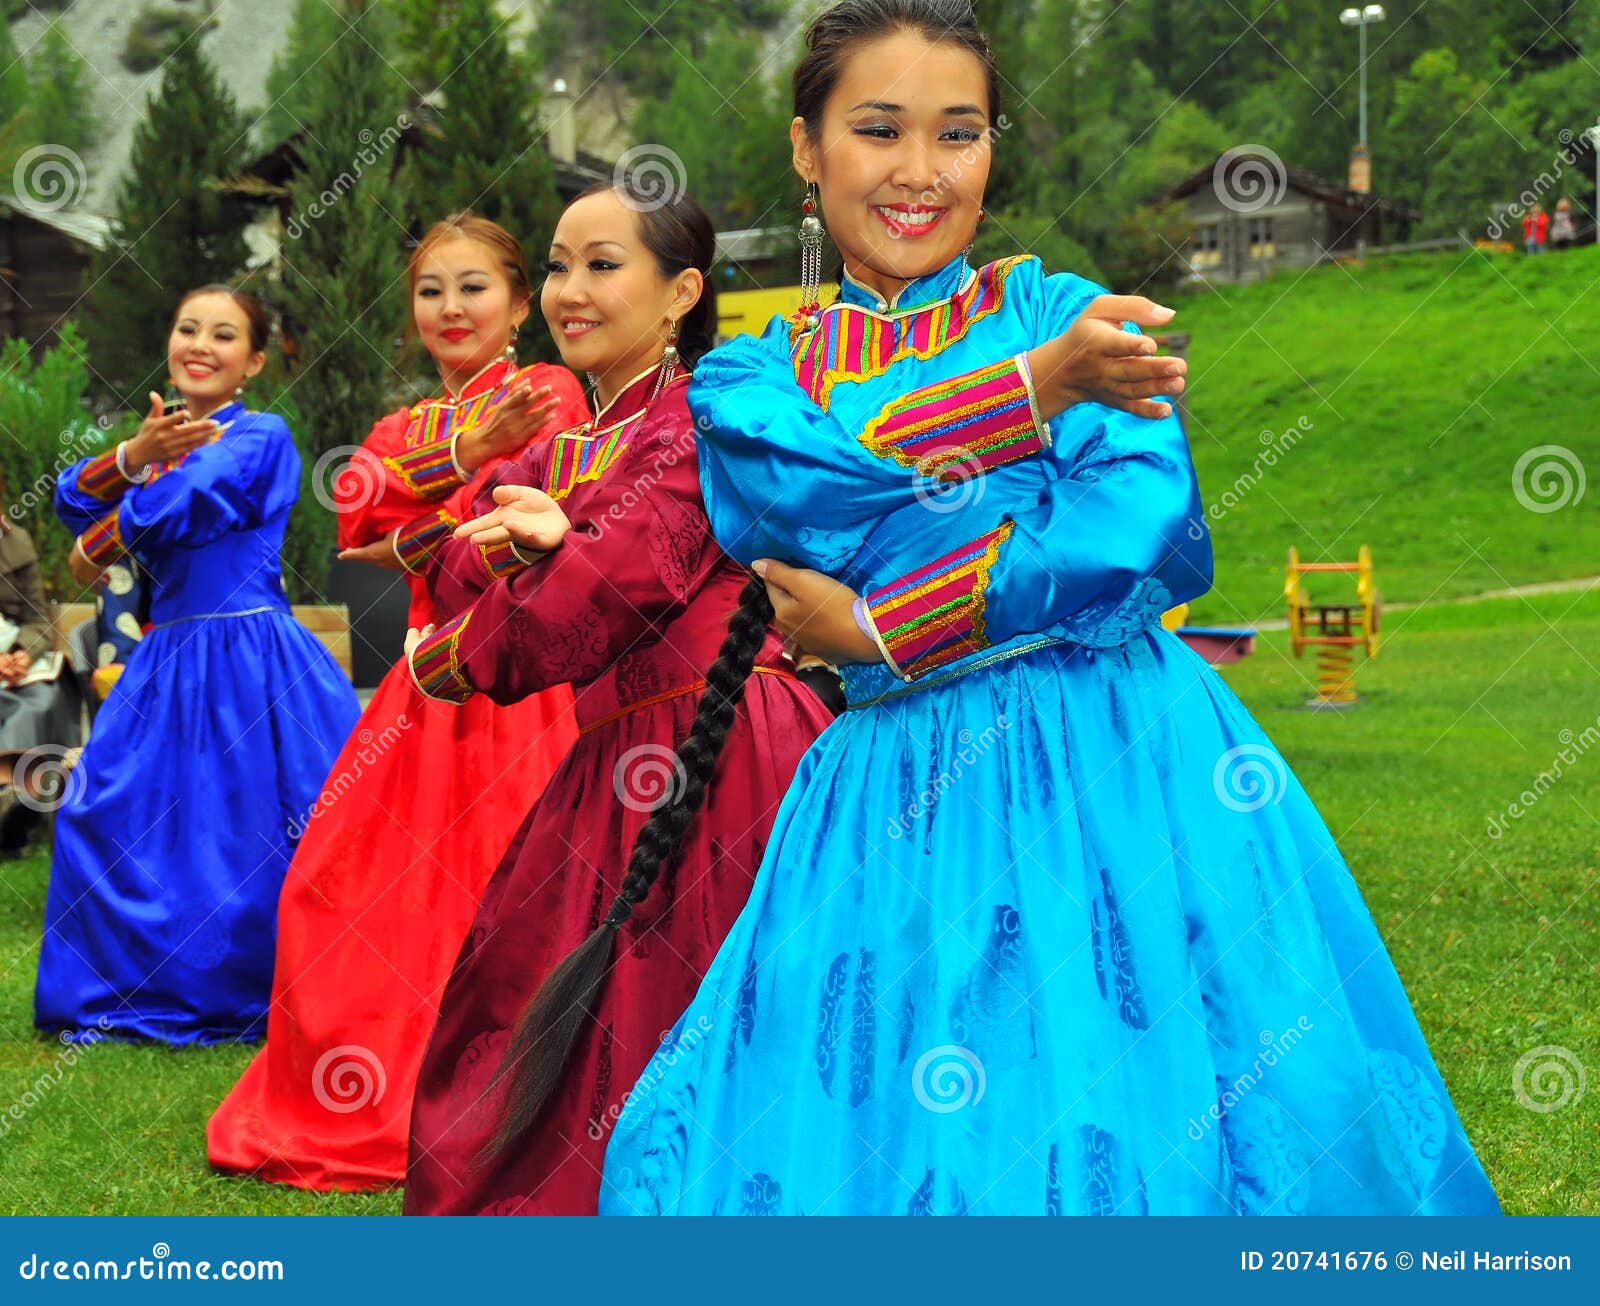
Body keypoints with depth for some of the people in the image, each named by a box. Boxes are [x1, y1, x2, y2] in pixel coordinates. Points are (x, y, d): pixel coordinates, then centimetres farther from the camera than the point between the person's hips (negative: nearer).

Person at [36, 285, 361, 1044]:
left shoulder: (260, 437, -7)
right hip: (169, 660, 8)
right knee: (107, 814, 8)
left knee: (265, 837, -7)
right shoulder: (167, 438, 17)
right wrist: (134, 454, -14)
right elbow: (74, 500, 4)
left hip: (251, 659, -8)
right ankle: (150, 990, 20)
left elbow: (171, 509, -18)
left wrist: (93, 552, -1)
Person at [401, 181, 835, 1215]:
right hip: (622, 771, 9)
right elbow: (461, 573, 11)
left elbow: (604, 598, -16)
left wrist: (450, 660, -3)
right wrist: (523, 541, -12)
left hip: (719, 760, -9)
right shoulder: (564, 451, 20)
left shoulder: (700, 416, -8)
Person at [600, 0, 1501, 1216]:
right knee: (862, 1141, -3)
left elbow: (1147, 535, -9)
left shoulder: (1067, 314, 7)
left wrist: (875, 629, -8)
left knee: (1140, 1135, -7)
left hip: (1122, 766, -2)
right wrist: (1033, 392, -13)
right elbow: (808, 497, -10)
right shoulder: (750, 378, 12)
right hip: (896, 803, 2)